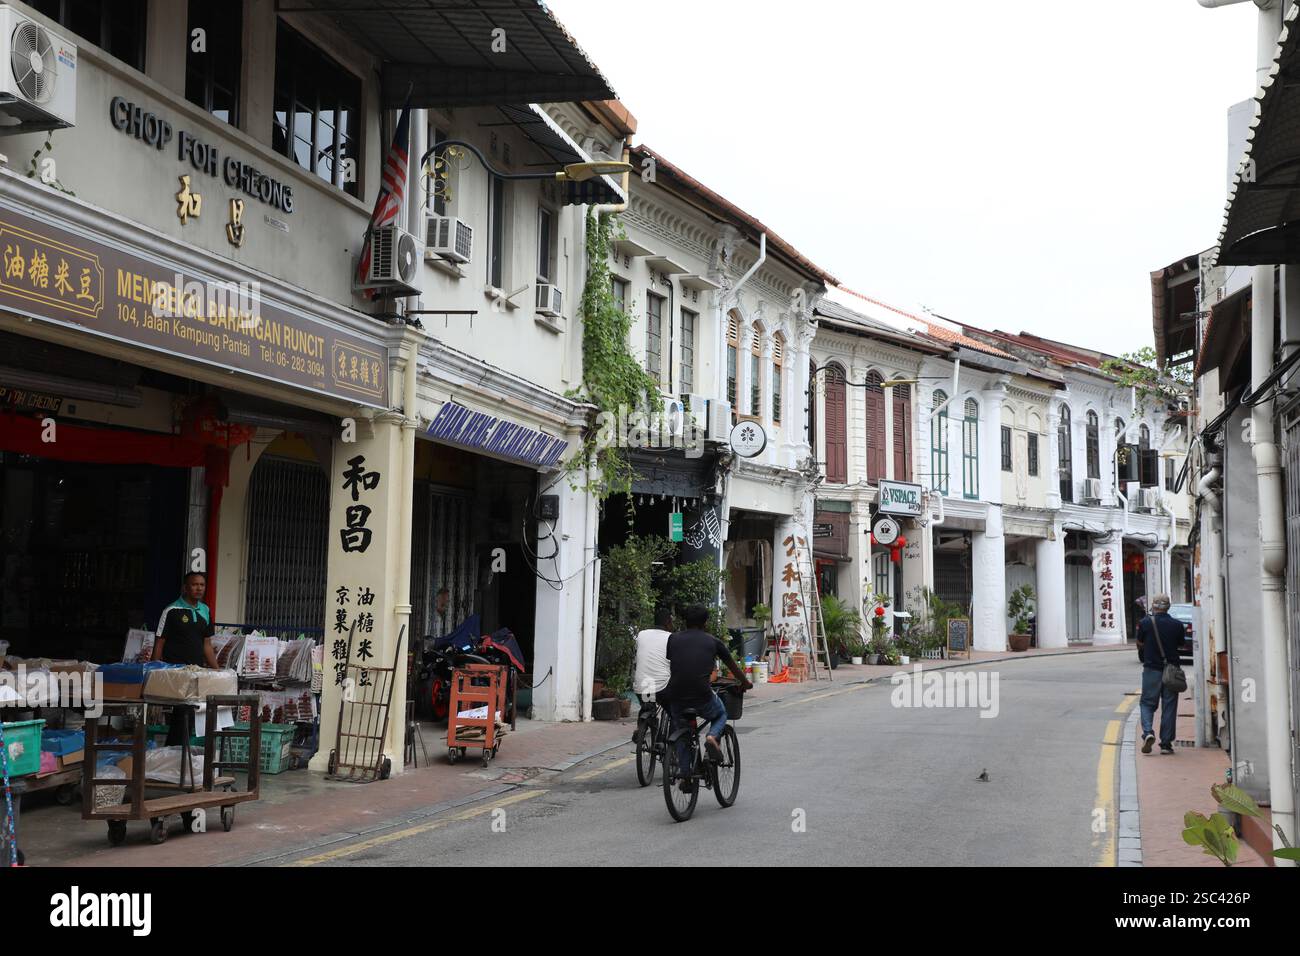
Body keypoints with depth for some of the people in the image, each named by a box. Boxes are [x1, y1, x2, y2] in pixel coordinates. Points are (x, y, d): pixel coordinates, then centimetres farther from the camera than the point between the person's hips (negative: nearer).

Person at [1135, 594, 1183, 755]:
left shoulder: (1145, 623, -6)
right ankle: (1166, 743, 7)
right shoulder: (1176, 625, -2)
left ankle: (1147, 732, -14)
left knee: (1147, 703, 9)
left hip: (1152, 669, -1)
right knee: (1169, 706, 7)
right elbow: (1180, 644, 11)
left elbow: (1140, 645, 5)